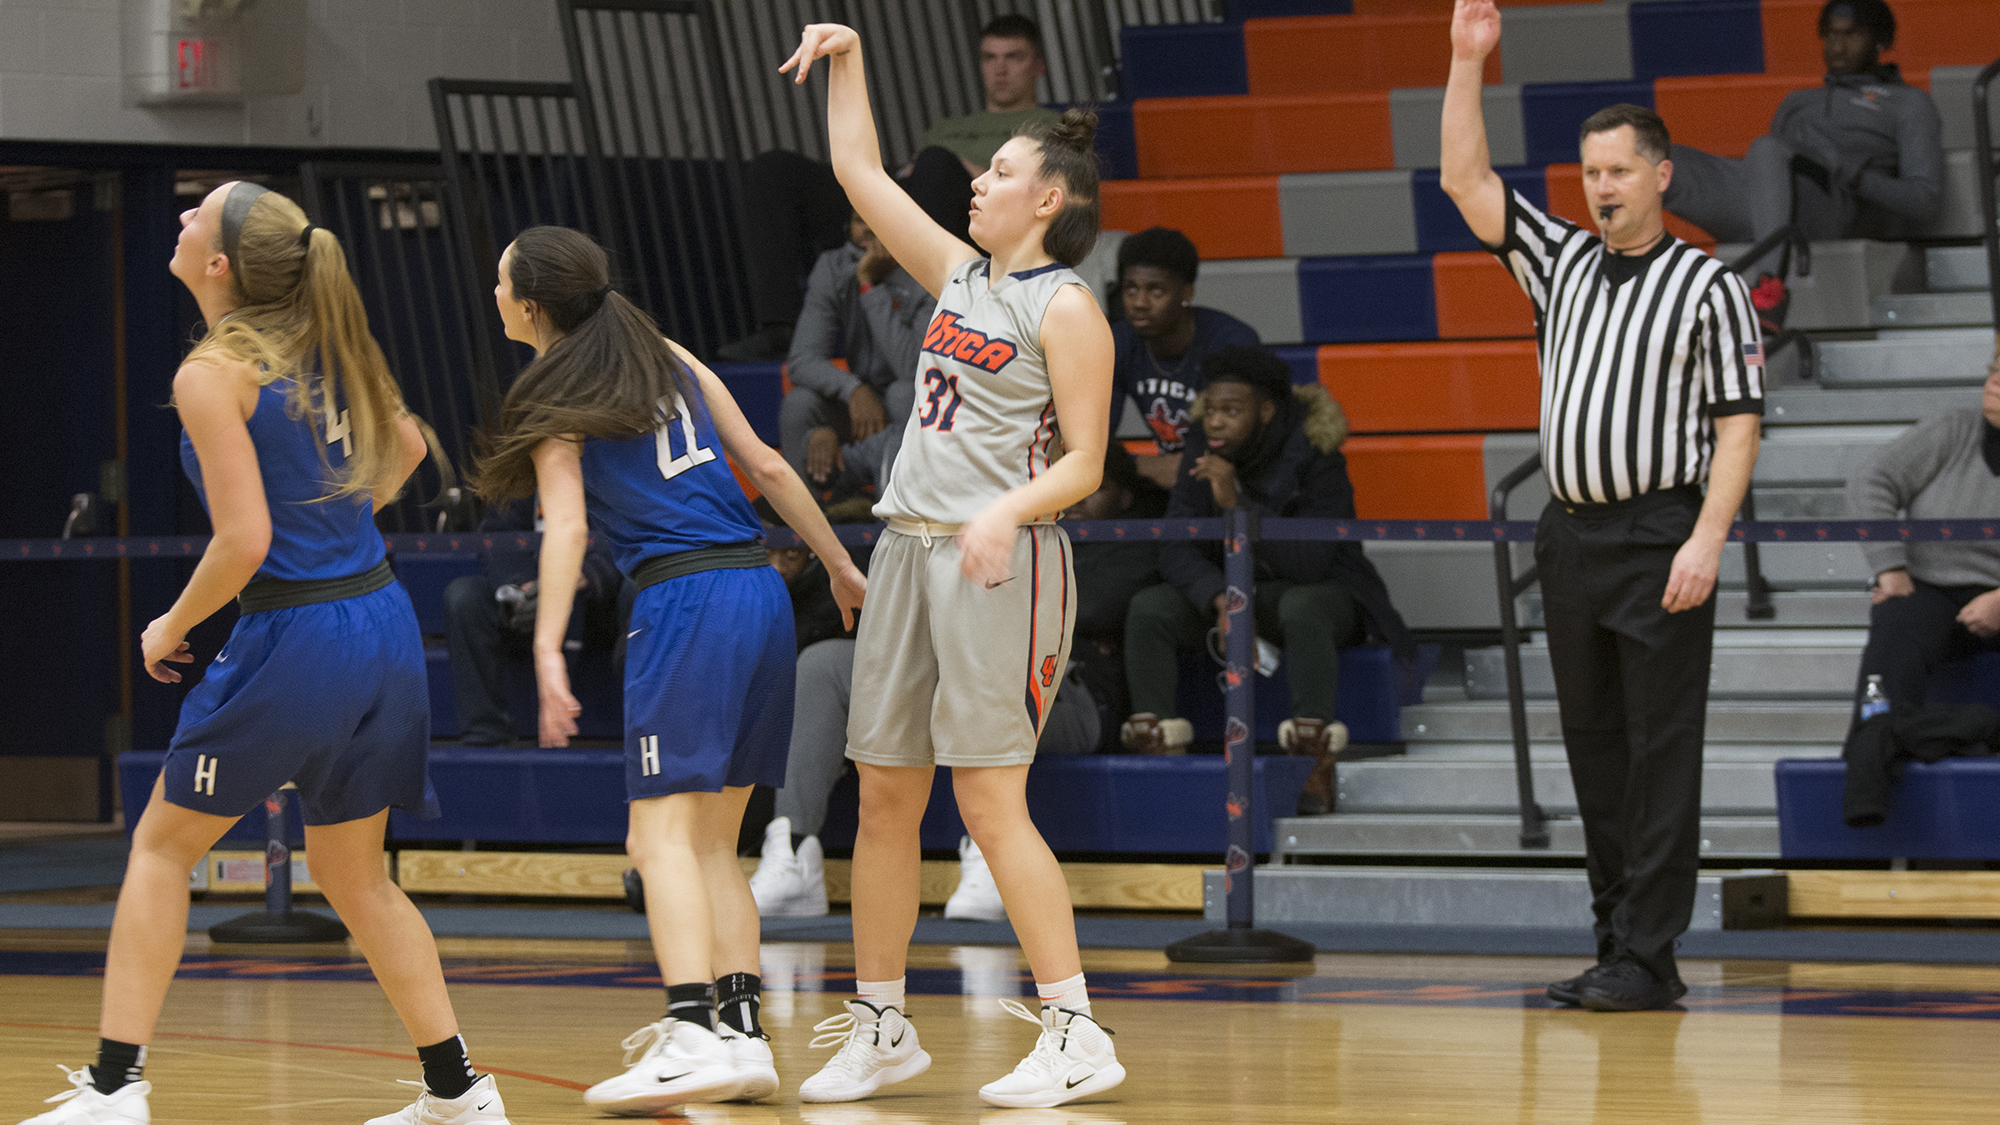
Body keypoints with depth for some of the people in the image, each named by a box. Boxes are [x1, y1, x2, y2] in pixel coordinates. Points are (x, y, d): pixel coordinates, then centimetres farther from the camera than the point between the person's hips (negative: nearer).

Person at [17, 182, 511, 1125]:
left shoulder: (213, 374, -15)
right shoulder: (321, 339, 7)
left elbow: (244, 540, -19)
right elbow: (404, 445, 23)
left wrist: (171, 628, -5)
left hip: (295, 638, -7)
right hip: (383, 617, 7)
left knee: (161, 844, 9)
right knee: (353, 875, 18)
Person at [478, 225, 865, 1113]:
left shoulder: (551, 402, 2)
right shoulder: (668, 359, 19)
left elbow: (567, 525, -12)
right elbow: (766, 467, 18)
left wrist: (548, 653, -21)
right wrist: (841, 566, 25)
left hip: (682, 599, -7)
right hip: (760, 590, 7)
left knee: (662, 836, -11)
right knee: (710, 841, 15)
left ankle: (695, 1037, -26)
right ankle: (740, 1033, 11)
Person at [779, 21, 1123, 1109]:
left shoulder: (1066, 309, -6)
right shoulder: (958, 274, 15)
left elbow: (1083, 463, -10)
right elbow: (860, 173, 22)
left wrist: (1005, 512, -26)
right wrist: (845, 61, 15)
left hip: (999, 560, -8)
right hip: (907, 548, 8)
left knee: (988, 798, -12)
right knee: (884, 795, 7)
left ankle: (1076, 1033, -9)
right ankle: (879, 1027, 15)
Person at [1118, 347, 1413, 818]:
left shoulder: (1316, 458, -20)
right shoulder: (1203, 450, -7)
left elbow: (1310, 563, -30)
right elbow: (1175, 546, -10)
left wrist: (1237, 505, -39)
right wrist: (1220, 600, -31)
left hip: (1320, 589, -5)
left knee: (1302, 610, -40)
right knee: (1147, 608, -22)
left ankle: (1316, 768, -38)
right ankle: (1161, 756, -29)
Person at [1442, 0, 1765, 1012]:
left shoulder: (1706, 286, -1)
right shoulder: (1561, 262, 14)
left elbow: (1737, 424, -5)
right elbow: (1465, 182, 9)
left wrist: (1706, 540, -15)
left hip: (1658, 539, -6)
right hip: (1570, 536, 6)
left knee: (1660, 752, -6)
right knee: (1594, 747, 8)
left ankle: (1648, 957, -8)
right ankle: (1615, 943, 12)